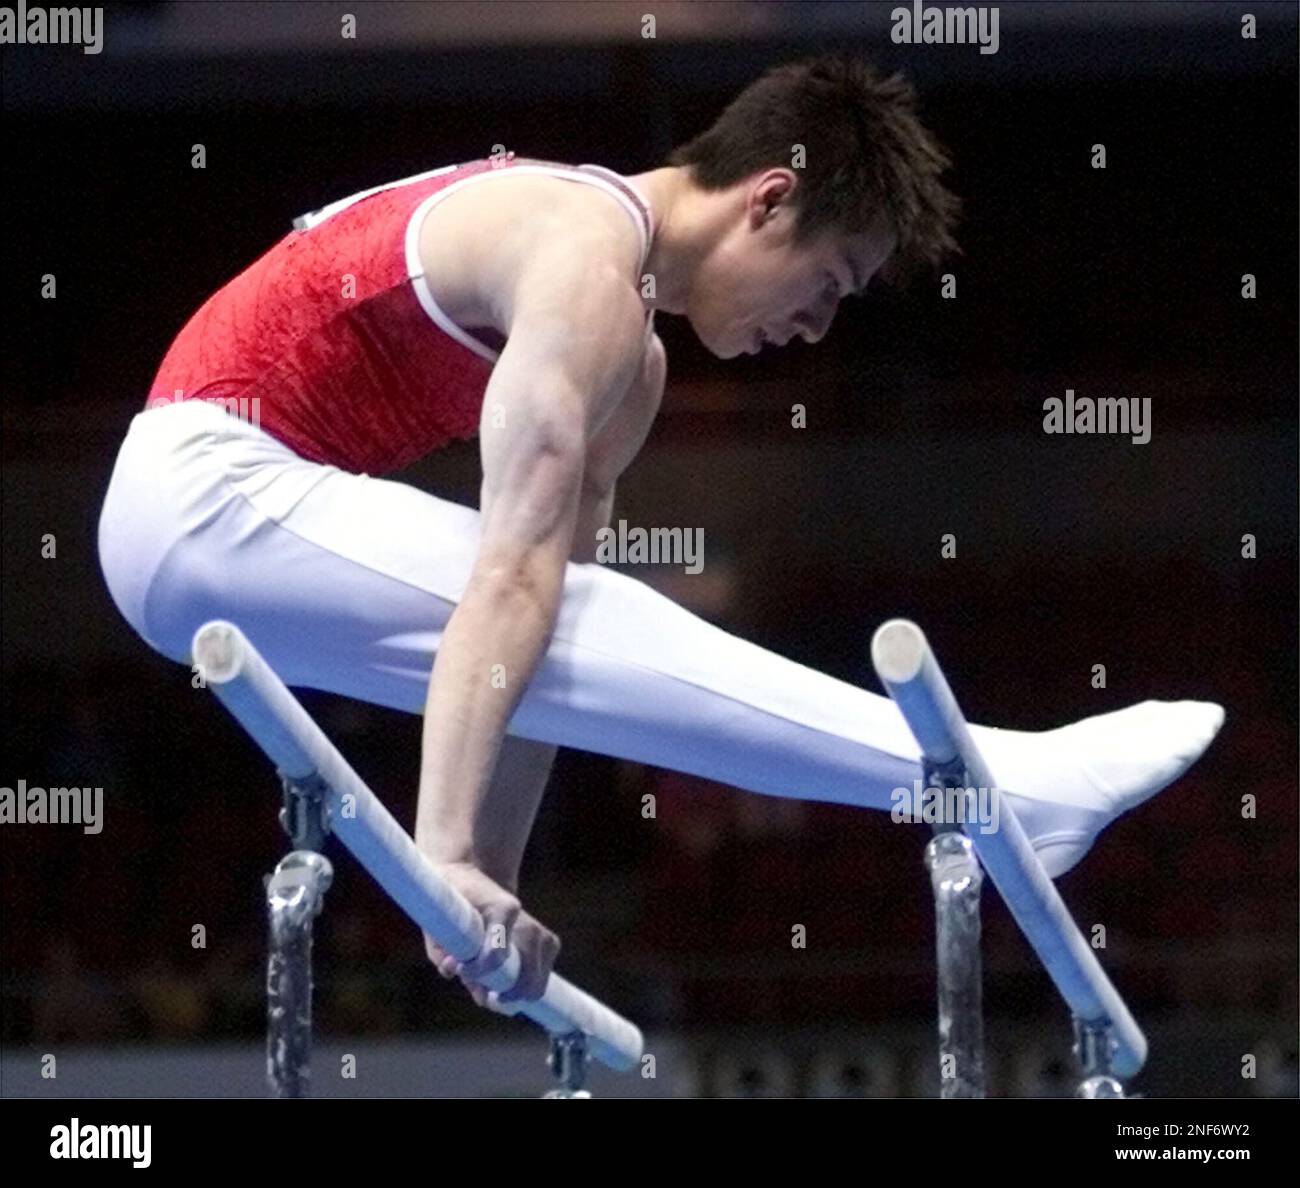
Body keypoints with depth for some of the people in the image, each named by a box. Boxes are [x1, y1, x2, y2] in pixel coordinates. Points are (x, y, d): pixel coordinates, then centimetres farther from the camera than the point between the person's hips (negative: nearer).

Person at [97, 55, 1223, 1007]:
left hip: (198, 512, 11)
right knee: (615, 634, -18)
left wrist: (488, 881, 13)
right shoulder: (588, 268, -17)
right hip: (209, 492, -11)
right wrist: (451, 858, -32)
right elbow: (509, 577, -26)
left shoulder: (630, 363, 16)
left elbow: (545, 619, 16)